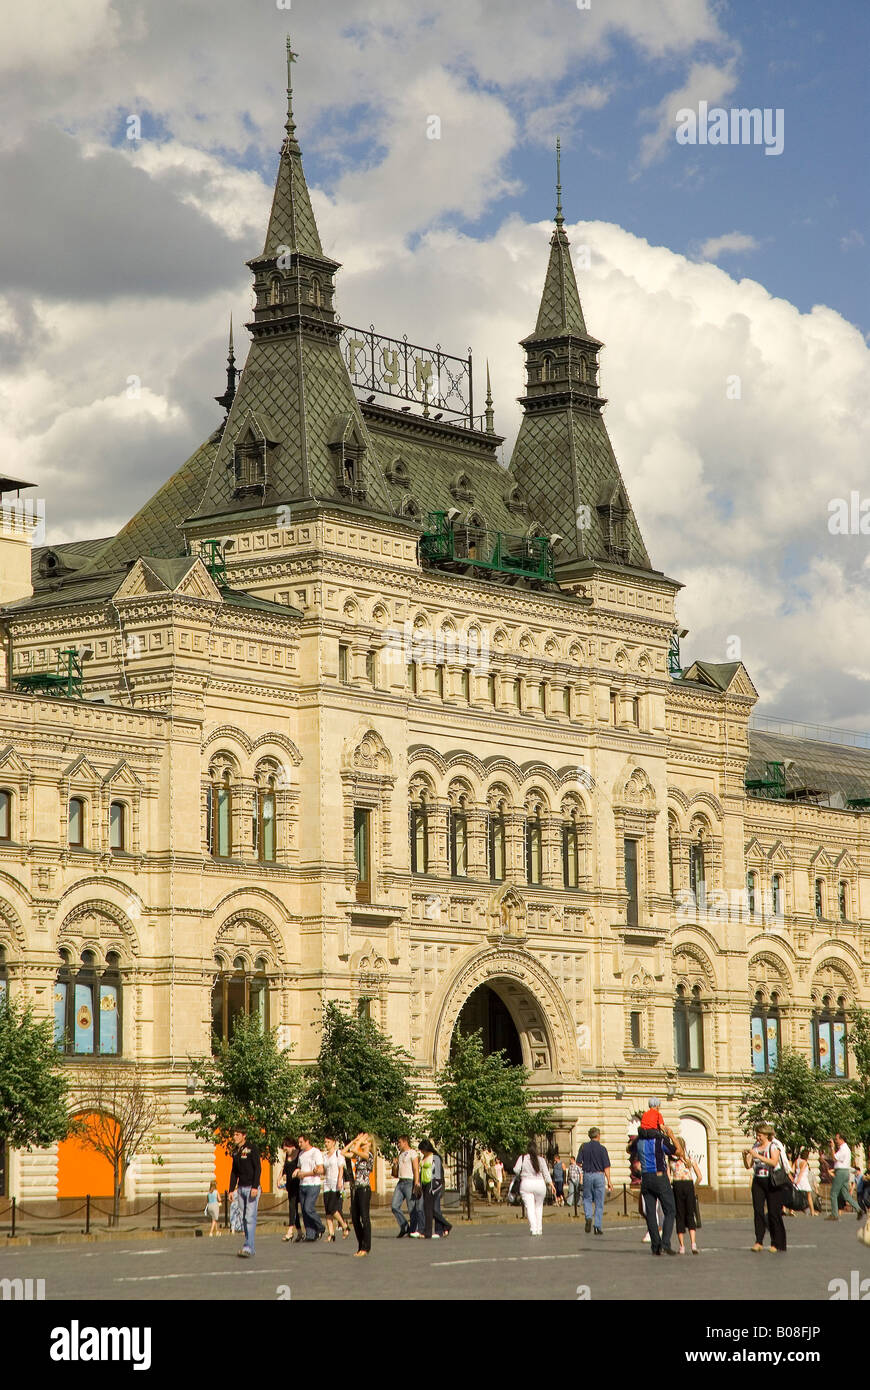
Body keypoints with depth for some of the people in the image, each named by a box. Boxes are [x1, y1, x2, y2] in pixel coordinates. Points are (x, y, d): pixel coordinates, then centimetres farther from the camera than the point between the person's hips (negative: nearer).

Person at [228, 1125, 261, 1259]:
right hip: (241, 1188, 7)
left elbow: (257, 1168, -12)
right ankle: (250, 1248, 9)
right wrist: (231, 1189, 14)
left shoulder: (252, 1149, -7)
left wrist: (255, 1187, -20)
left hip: (252, 1188, -7)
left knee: (250, 1218, -13)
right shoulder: (236, 1152, 13)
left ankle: (248, 1248, -19)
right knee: (244, 1219, 5)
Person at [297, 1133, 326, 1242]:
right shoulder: (301, 1154, 15)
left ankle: (320, 1228, 4)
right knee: (304, 1211, 2)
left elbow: (320, 1170, -13)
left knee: (308, 1208, -17)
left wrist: (305, 1174, -12)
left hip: (313, 1185, -7)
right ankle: (310, 1235, 4)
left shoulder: (315, 1152, -8)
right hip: (302, 1185, 7)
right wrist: (298, 1172, 3)